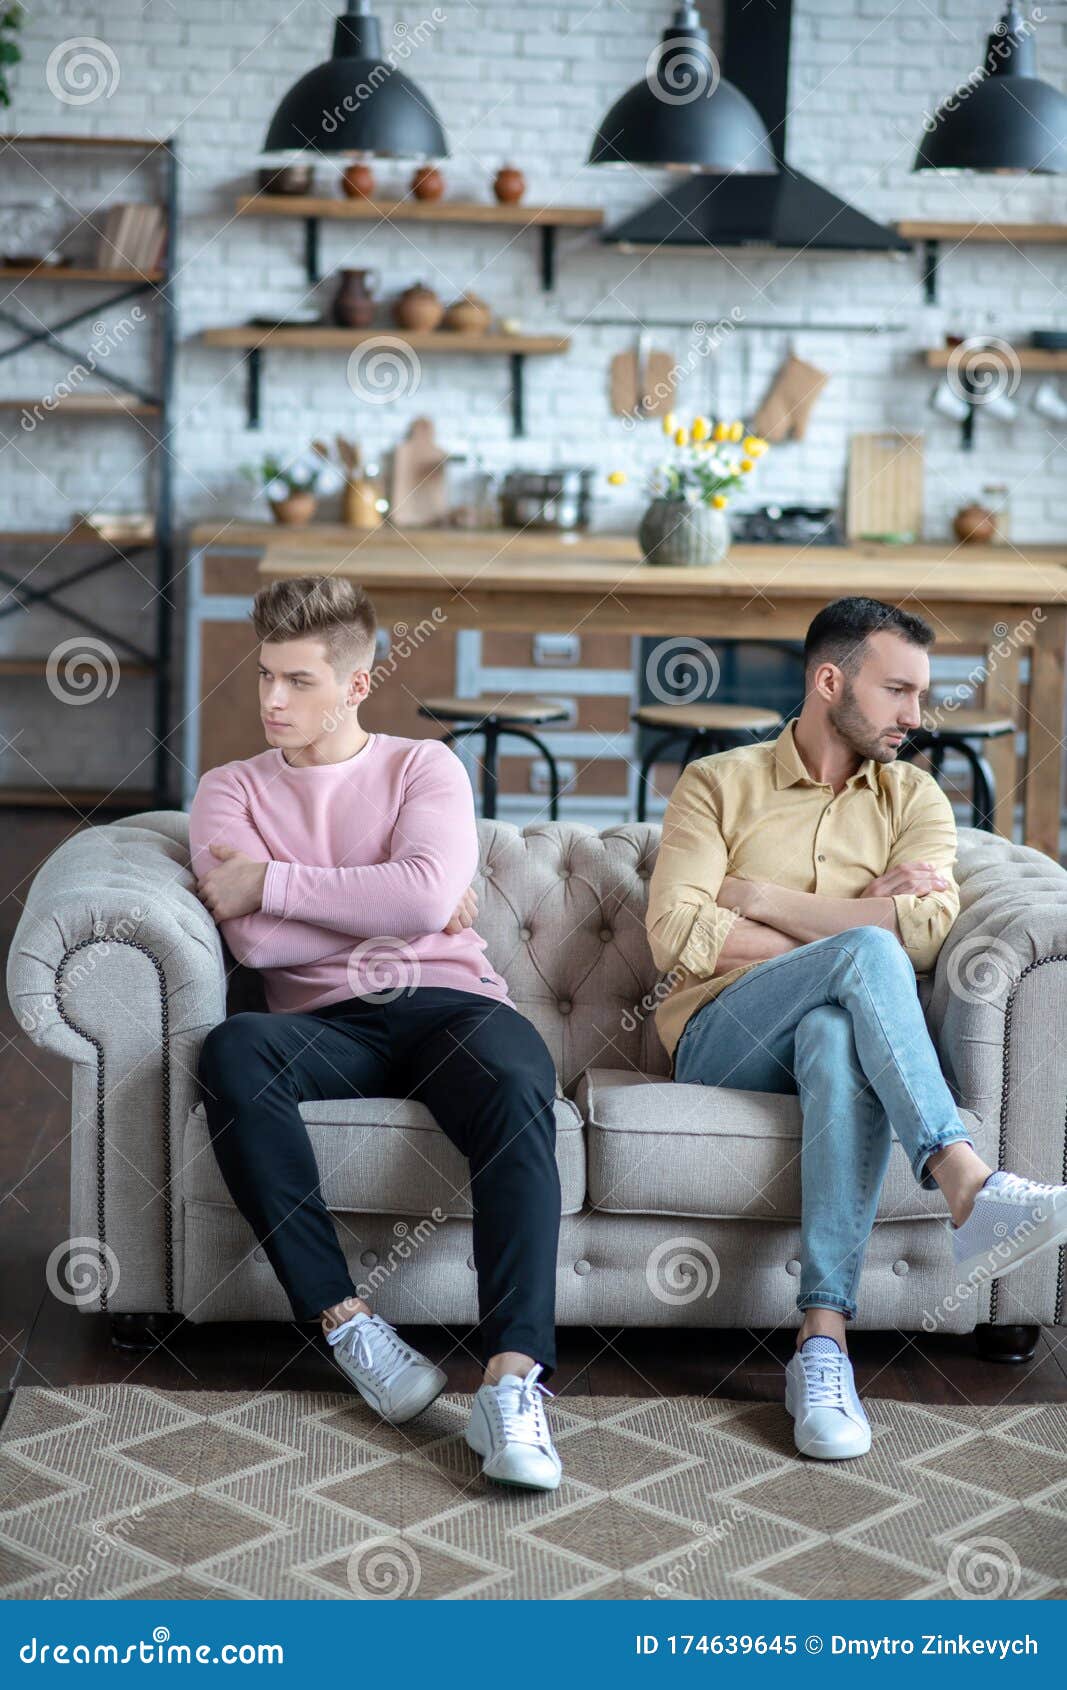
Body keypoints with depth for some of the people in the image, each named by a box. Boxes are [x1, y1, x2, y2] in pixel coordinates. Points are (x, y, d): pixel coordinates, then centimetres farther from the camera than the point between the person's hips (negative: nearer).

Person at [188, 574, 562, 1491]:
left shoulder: (425, 766, 15)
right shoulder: (232, 790, 18)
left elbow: (427, 897, -8)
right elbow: (257, 942, 0)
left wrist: (268, 881, -4)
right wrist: (388, 909, 1)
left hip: (449, 1003, -1)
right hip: (326, 1023, 1)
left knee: (517, 1080, -36)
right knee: (232, 1051, -35)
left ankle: (514, 1379, -44)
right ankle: (344, 1320, -31)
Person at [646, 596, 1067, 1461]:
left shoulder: (914, 796, 16)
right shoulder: (720, 783, 10)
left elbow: (927, 932, -4)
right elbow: (675, 934, -7)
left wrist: (760, 898, -3)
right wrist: (855, 925, -7)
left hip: (844, 1024, 2)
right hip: (722, 1040, -1)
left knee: (837, 1032, -38)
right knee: (865, 952, -32)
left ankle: (824, 1341, -46)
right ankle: (970, 1186, -46)